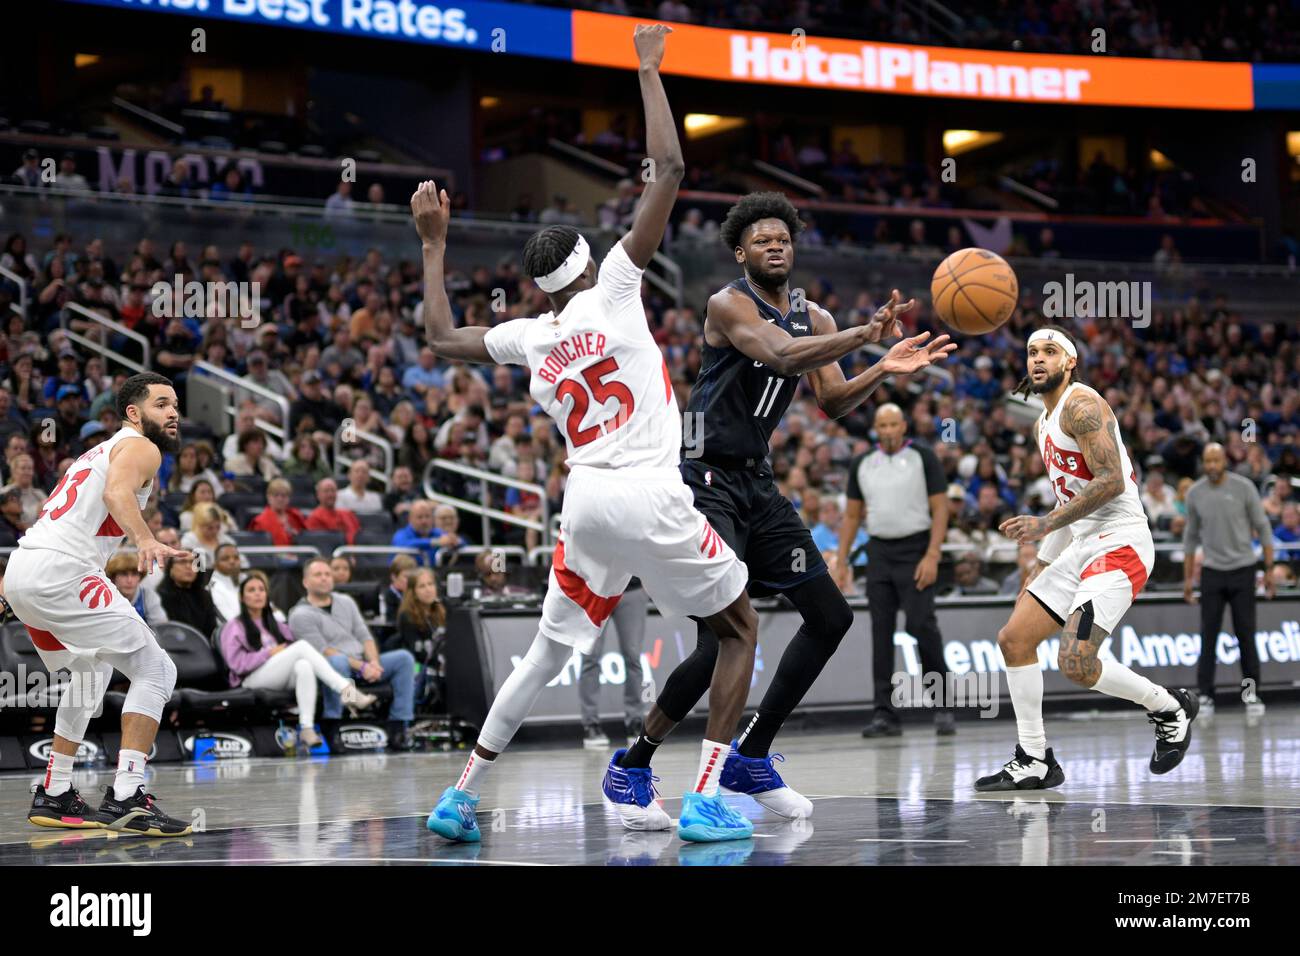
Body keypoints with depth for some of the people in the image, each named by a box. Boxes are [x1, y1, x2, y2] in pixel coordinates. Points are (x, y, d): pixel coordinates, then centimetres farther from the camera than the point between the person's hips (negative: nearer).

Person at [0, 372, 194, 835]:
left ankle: (54, 796, 31)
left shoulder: (100, 451, 30)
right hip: (61, 571, -10)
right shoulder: (141, 448, 1)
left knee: (92, 670, 30)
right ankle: (125, 798, -17)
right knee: (154, 670, -7)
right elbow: (117, 492, -21)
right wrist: (146, 540, -38)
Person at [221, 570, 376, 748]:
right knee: (302, 647, -26)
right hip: (253, 679, -5)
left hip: (281, 680, 5)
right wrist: (269, 653, -7)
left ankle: (306, 727, -49)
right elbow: (236, 663, -5)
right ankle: (346, 690, -38)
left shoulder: (273, 624, 31)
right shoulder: (234, 627, 11)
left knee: (304, 665, -34)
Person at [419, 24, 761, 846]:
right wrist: (648, 71, 0)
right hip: (652, 496, -5)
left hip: (587, 499, 5)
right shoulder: (614, 291, -3)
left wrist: (434, 243, 28)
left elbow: (442, 339, 25)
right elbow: (669, 170, -7)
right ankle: (704, 802, 2)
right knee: (740, 628, 12)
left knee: (550, 653, 20)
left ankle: (463, 795, 15)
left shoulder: (530, 336, 9)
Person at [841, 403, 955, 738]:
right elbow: (852, 515, 15)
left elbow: (940, 508, -5)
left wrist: (932, 556, -15)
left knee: (921, 625, -13)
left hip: (915, 550, -4)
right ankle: (884, 714, 3)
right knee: (881, 632, 1)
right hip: (878, 551, 4)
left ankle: (943, 706, 1)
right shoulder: (862, 464, 10)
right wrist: (841, 561, 8)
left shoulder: (923, 457, -2)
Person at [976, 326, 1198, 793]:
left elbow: (1111, 481, -21)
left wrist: (1047, 523, -20)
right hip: (1081, 545, 10)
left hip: (1119, 544, -10)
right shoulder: (1043, 425, 19)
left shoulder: (1082, 404, -11)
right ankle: (1034, 762, 10)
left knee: (1075, 661, -21)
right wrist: (1041, 566, 24)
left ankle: (1170, 707, 3)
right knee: (1013, 639, 4)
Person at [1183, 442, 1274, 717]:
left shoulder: (1244, 487, -6)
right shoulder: (1194, 493, 2)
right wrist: (1187, 578, 9)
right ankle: (1205, 696, 3)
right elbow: (1191, 536, 11)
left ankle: (1252, 694, 9)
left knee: (1245, 635, -1)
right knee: (1208, 636, -1)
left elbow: (1263, 528, 0)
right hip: (1211, 571, 2)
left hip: (1242, 570, -2)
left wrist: (1269, 570, -3)